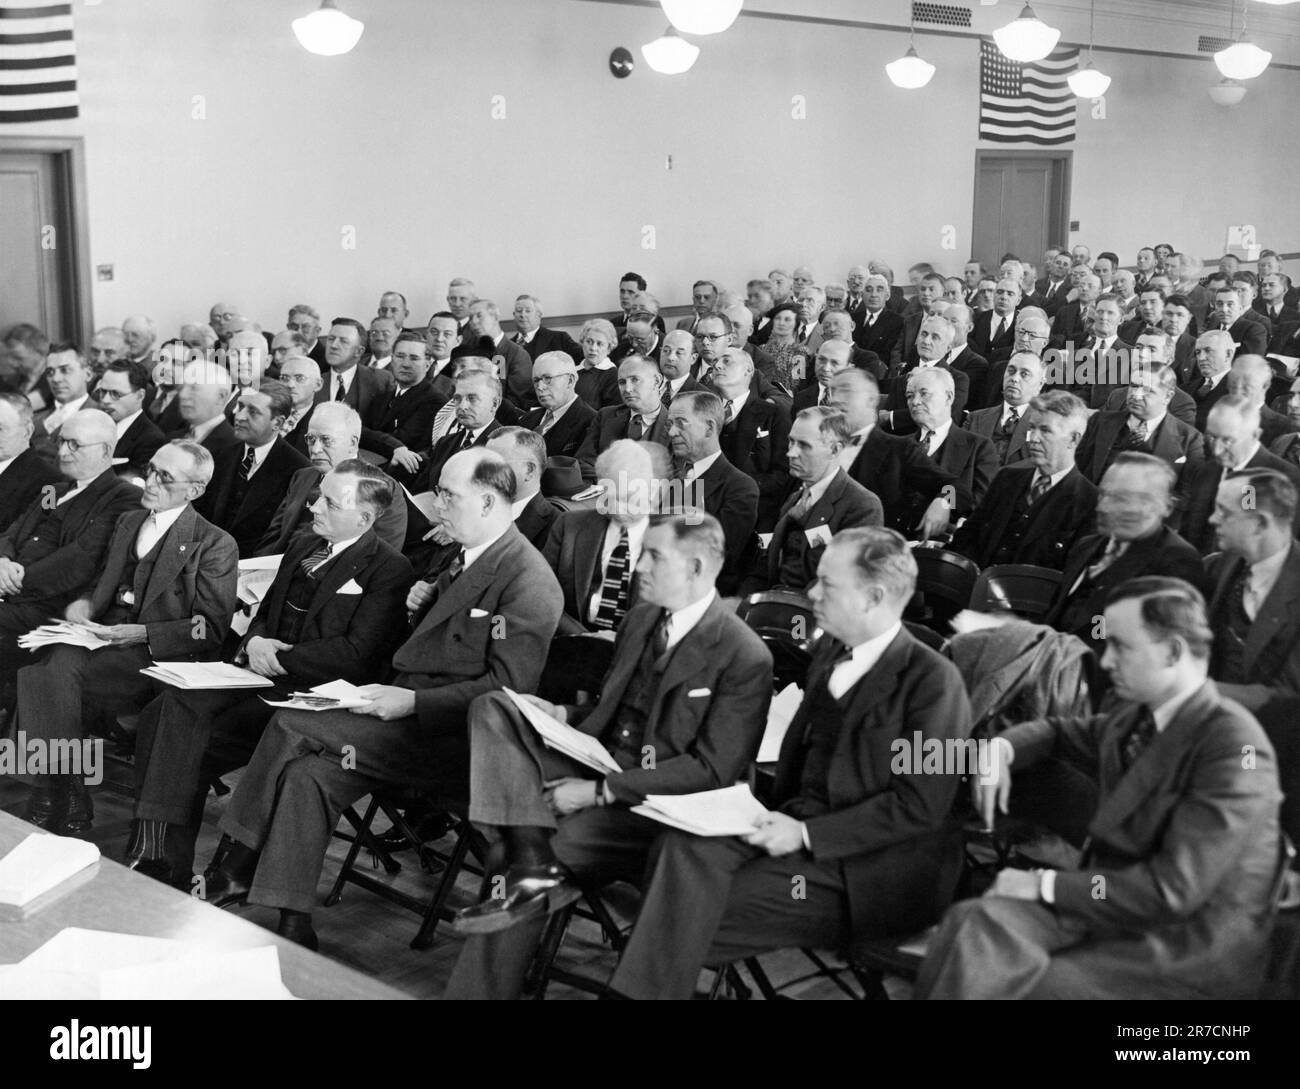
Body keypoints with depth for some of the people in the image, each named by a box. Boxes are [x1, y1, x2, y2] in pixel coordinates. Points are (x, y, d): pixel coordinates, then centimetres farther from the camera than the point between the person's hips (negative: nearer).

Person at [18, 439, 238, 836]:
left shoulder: (215, 545, -1)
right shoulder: (128, 522, 21)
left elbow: (212, 629, -6)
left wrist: (142, 633, -16)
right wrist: (84, 603, 6)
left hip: (159, 659, -6)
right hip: (105, 639, 6)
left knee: (59, 664, -29)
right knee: (35, 662, -25)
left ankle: (68, 802, -21)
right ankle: (59, 793, -23)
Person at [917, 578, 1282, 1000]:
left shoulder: (1235, 744, -17)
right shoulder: (1133, 718, 8)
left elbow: (1173, 889, -22)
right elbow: (1060, 731, 30)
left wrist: (1045, 884, -16)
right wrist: (1001, 748, 7)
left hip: (1190, 954, -7)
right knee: (975, 922, -19)